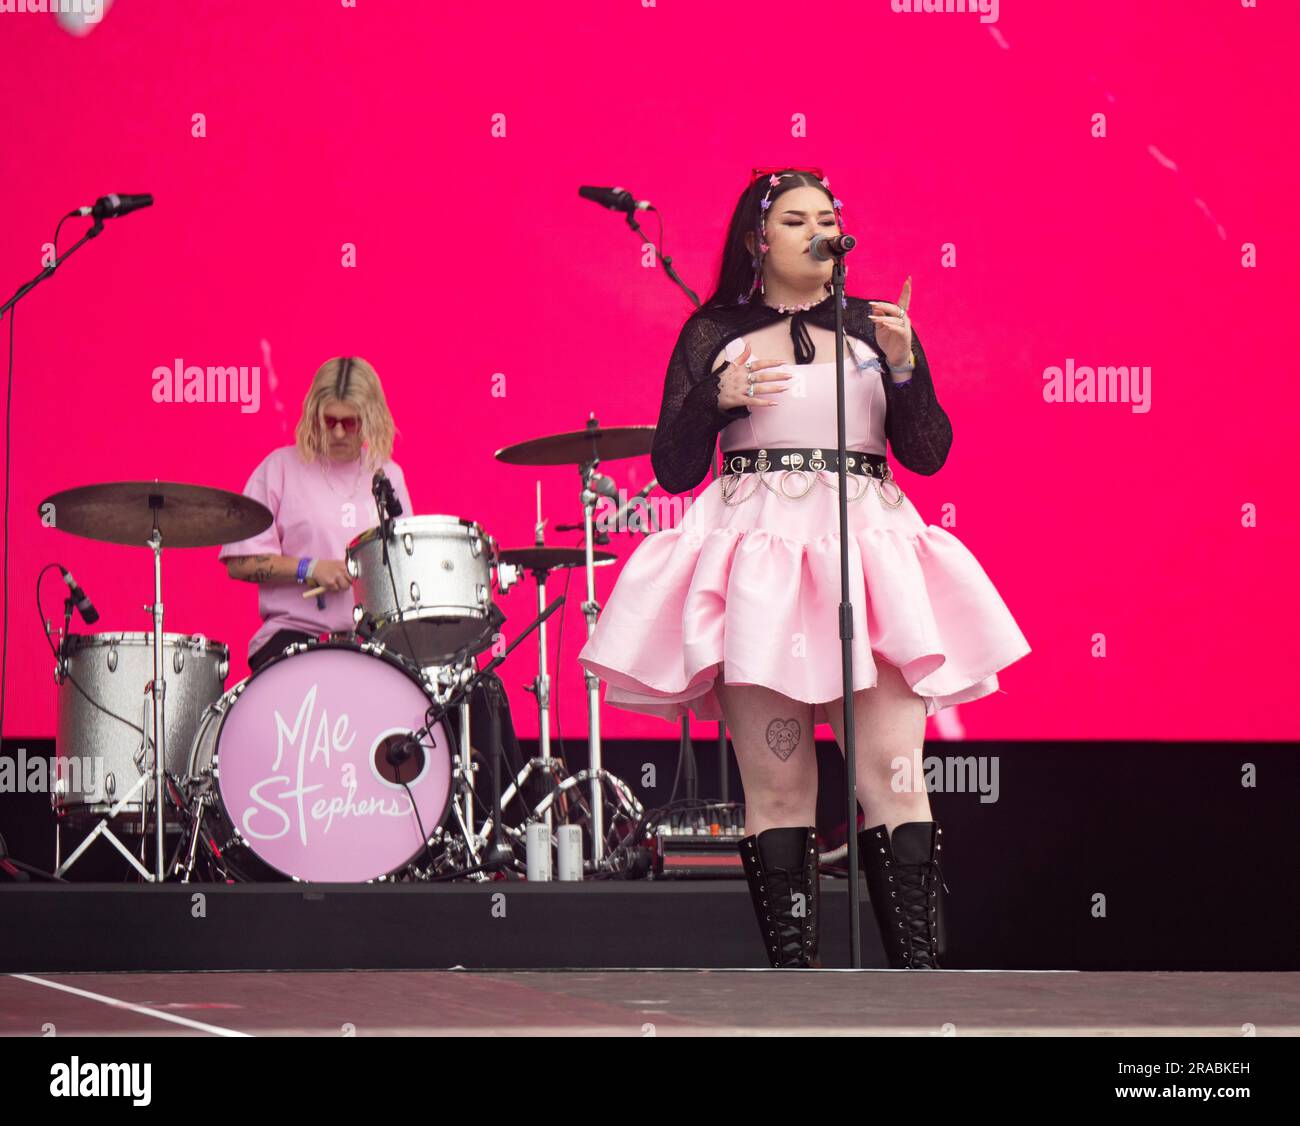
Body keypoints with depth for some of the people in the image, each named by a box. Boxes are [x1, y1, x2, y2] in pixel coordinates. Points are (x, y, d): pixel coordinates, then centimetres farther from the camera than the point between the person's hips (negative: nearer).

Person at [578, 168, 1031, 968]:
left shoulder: (874, 325, 15)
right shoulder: (713, 332, 12)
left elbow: (929, 453, 8)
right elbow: (673, 469, 8)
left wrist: (904, 368, -8)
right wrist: (716, 398, -8)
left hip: (868, 552, 1)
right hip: (755, 557, -1)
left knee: (892, 772, -9)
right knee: (777, 785, -5)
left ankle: (920, 974, -7)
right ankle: (793, 975, 0)